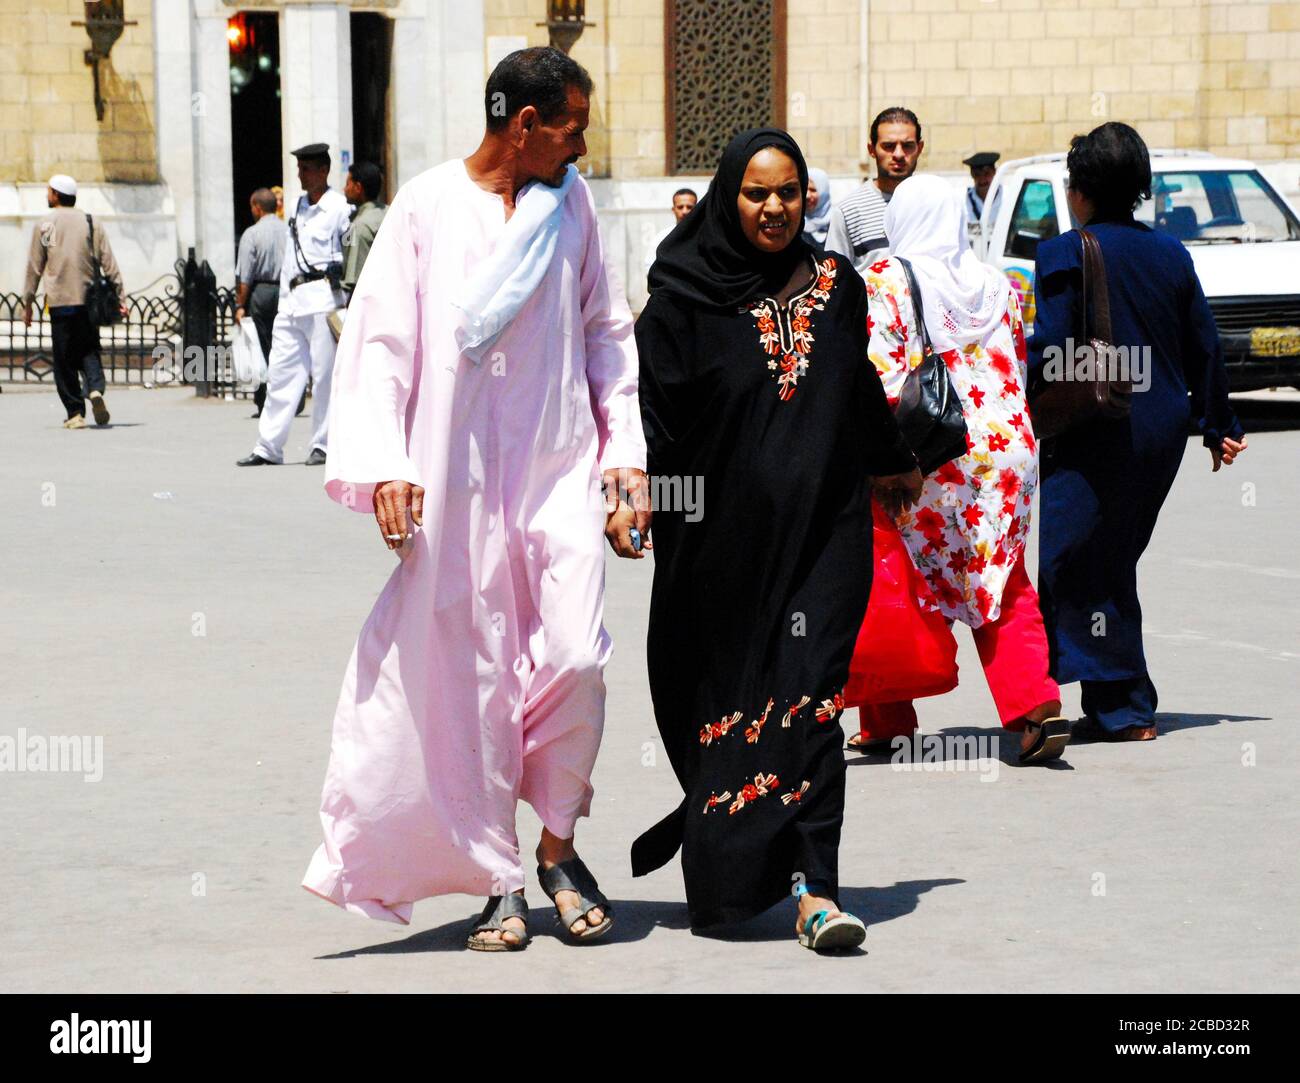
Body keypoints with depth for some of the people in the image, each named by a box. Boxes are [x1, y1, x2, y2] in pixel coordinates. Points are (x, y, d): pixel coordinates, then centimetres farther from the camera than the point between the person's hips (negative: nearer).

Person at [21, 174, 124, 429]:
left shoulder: (43, 225, 0)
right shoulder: (91, 223, 6)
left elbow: (34, 267, 1)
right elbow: (109, 264, 4)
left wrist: (27, 303, 7)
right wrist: (120, 296, 6)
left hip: (59, 301, -2)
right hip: (88, 300, 2)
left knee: (65, 359, 2)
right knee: (89, 350, 9)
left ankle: (75, 413, -1)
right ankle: (95, 389, -19)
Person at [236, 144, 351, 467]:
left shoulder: (338, 207, -4)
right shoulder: (299, 206, 17)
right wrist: (284, 300, 15)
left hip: (324, 296, -7)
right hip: (292, 301, 7)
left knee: (325, 373, -3)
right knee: (281, 371, 5)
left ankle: (324, 445, 6)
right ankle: (268, 448, 7)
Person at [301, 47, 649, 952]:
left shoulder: (570, 200, 9)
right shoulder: (429, 207, -2)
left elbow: (606, 331, 15)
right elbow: (380, 341, -3)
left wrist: (626, 458, 9)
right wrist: (382, 465, -13)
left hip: (562, 469, 2)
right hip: (456, 480, -2)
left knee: (576, 656, -11)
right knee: (470, 678, 0)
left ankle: (559, 844, 10)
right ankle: (500, 882, 11)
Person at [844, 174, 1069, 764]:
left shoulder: (886, 281, -4)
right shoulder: (997, 285, 12)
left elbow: (880, 373, -12)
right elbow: (1018, 370, 17)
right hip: (1006, 450, 4)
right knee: (1004, 594, 7)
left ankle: (887, 721, 16)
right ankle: (1037, 705, -11)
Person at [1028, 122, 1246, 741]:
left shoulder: (1066, 256, -10)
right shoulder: (1170, 255, 9)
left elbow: (1051, 351, -17)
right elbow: (1204, 347, 15)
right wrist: (1218, 426, 25)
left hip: (1096, 435, -7)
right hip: (1162, 431, 7)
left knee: (1072, 568, -1)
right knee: (1113, 567, 15)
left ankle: (1124, 707, -5)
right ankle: (1114, 708, 16)